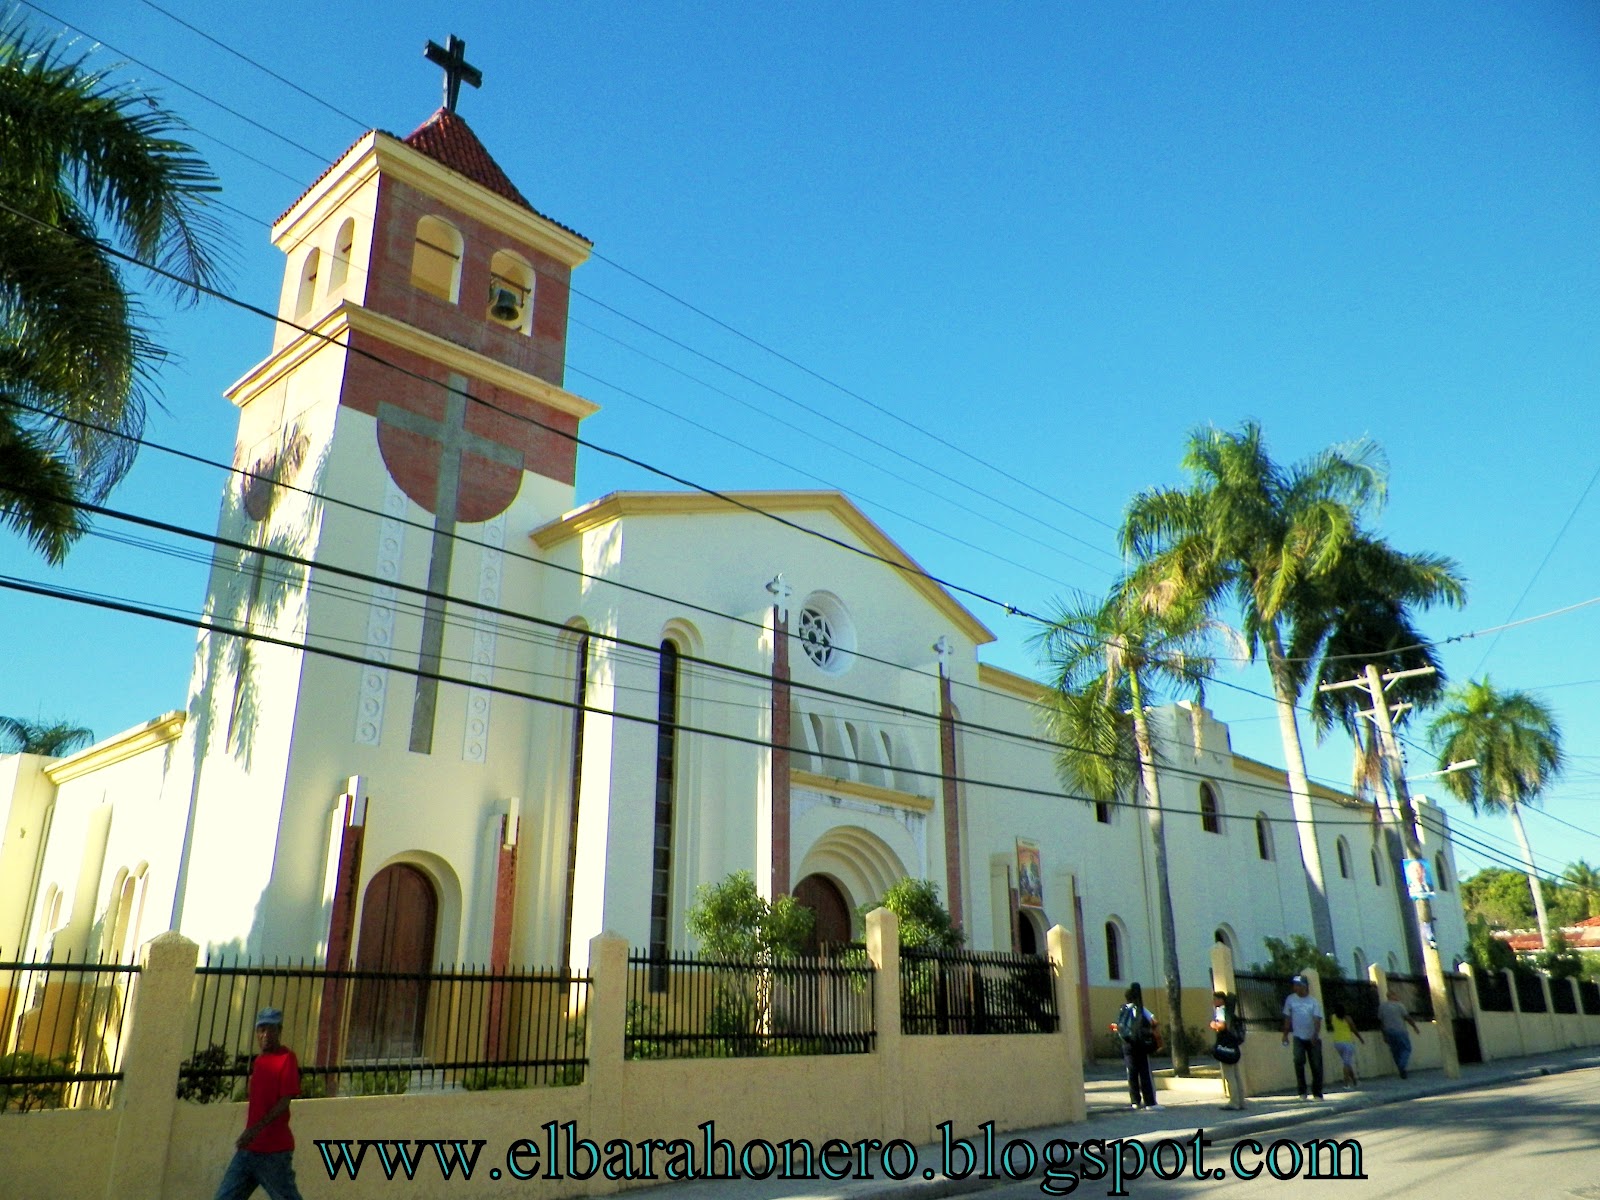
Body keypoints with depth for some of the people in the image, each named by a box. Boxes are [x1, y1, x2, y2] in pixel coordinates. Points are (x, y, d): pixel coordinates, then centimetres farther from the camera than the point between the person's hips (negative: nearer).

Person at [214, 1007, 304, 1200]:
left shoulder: (287, 1058, -9)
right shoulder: (259, 1060, 15)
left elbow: (285, 1101, -17)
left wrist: (256, 1128, -24)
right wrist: (246, 1135, 20)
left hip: (275, 1151, -8)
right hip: (248, 1149, 8)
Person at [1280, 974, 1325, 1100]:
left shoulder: (1313, 1001, -4)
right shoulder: (1291, 999, 1)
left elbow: (1317, 1020, -13)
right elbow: (1288, 1018, 8)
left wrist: (1315, 1035, -28)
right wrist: (1285, 1034, 5)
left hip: (1313, 1038, 0)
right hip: (1298, 1037, 0)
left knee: (1316, 1066, 1)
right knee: (1298, 1060, -18)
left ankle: (1317, 1093, 14)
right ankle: (1302, 1092, -9)